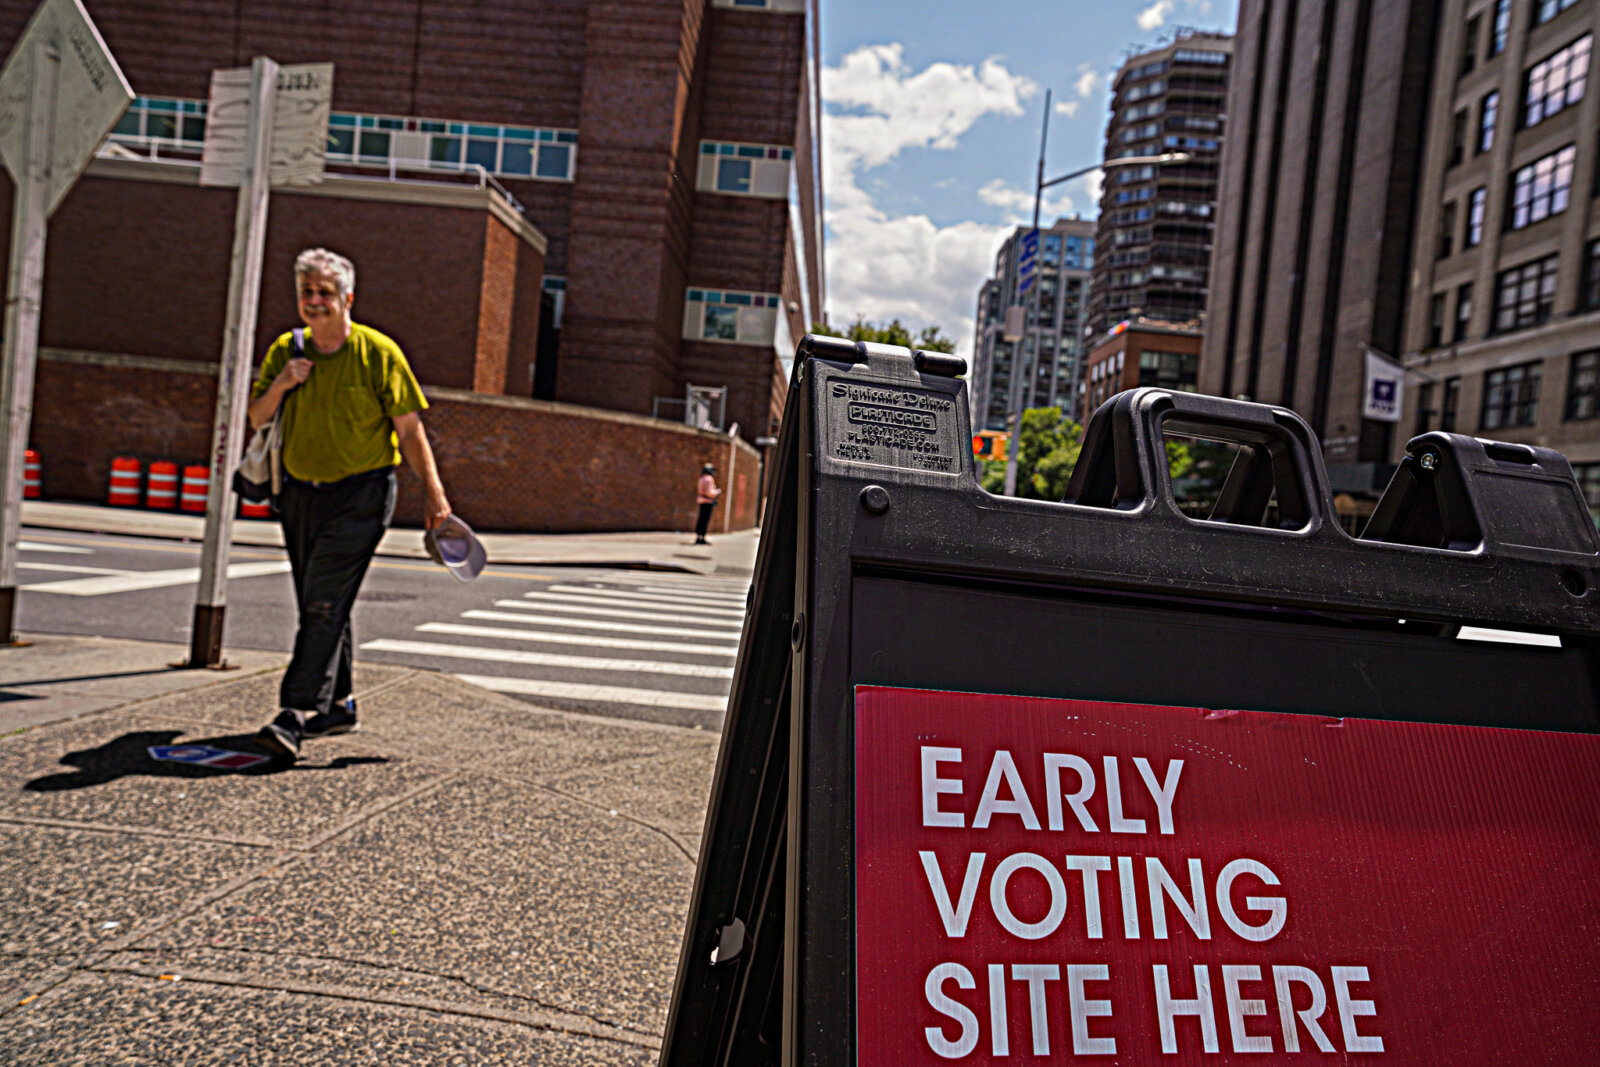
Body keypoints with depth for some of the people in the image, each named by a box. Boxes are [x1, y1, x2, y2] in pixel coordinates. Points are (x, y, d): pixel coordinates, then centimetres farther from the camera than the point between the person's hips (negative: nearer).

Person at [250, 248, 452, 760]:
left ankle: (296, 714, -13)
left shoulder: (379, 353, -8)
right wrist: (279, 386, -11)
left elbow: (409, 429, -6)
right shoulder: (286, 350, 6)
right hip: (300, 493, 6)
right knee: (317, 606, 13)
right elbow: (257, 418, 9)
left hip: (361, 494, -6)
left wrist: (432, 492, -10)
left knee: (325, 605, -14)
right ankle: (337, 704, 27)